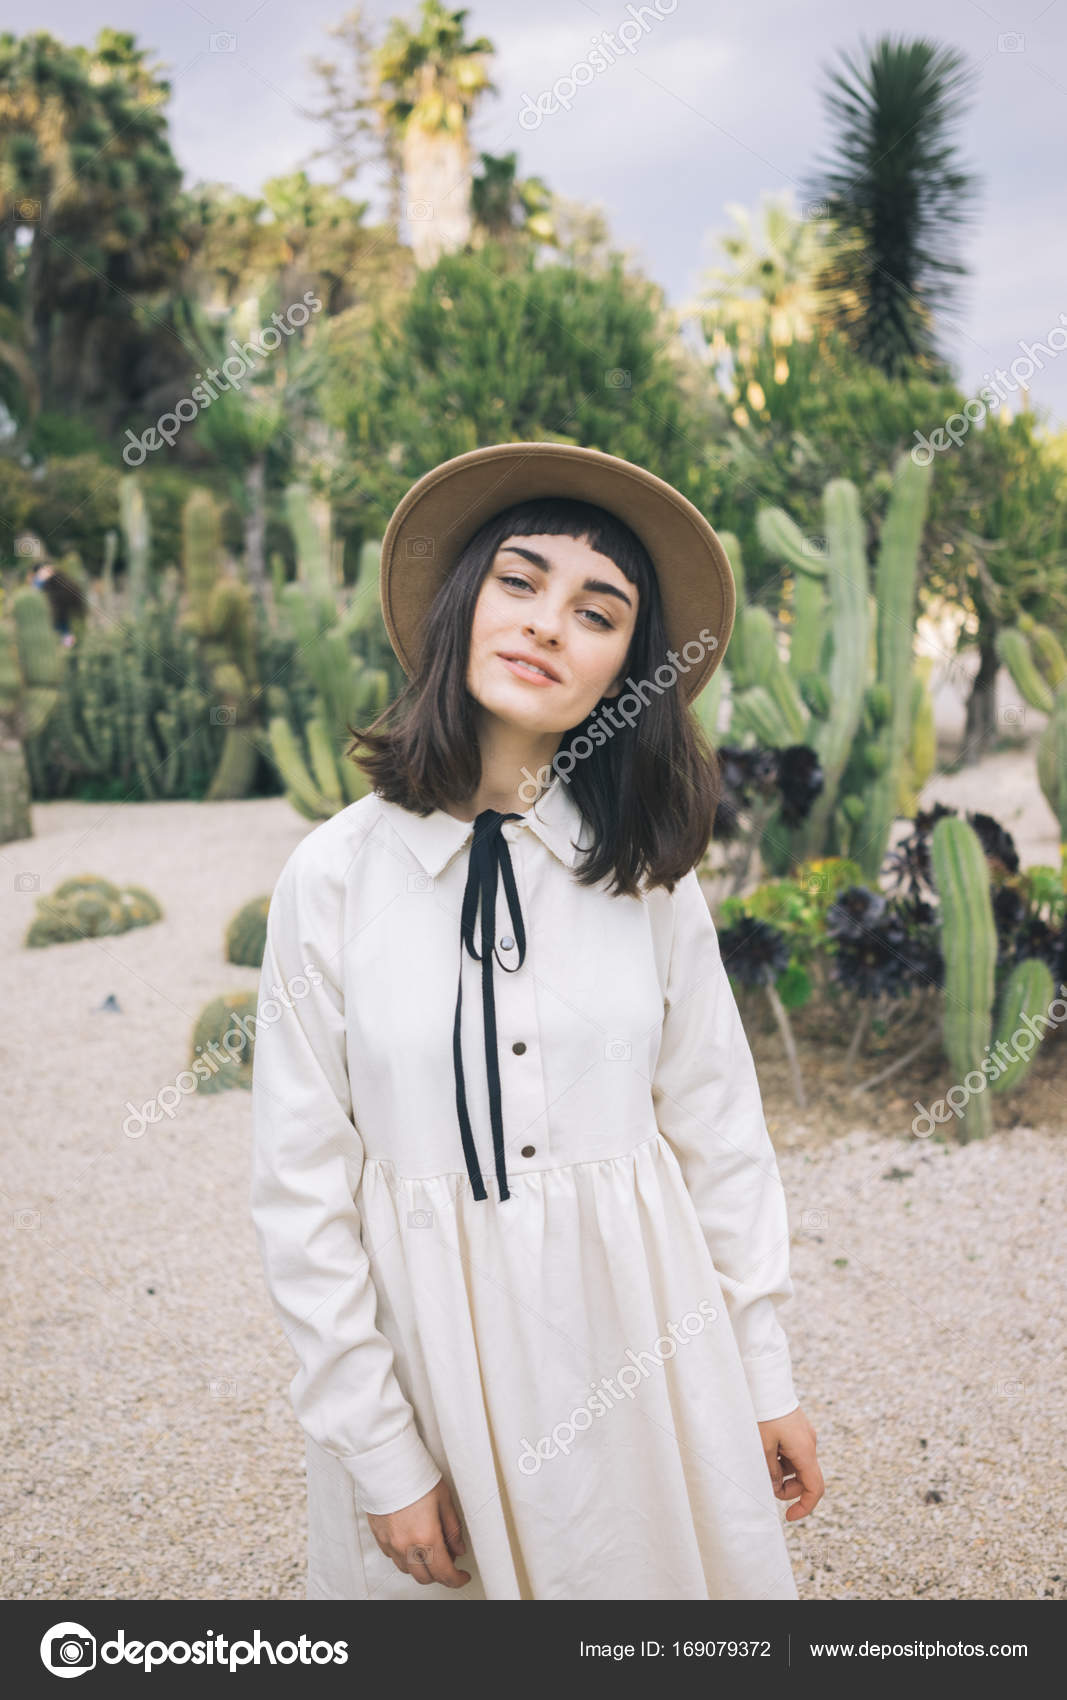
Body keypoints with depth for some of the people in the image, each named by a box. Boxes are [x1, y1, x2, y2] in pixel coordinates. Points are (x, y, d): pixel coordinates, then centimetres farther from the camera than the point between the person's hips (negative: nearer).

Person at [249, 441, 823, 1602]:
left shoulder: (647, 873, -4)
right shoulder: (336, 875, -10)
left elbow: (718, 1134, 2)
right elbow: (302, 1190, -8)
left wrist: (765, 1375, 5)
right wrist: (380, 1453, -6)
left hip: (644, 1342, 2)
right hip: (430, 1354, -1)